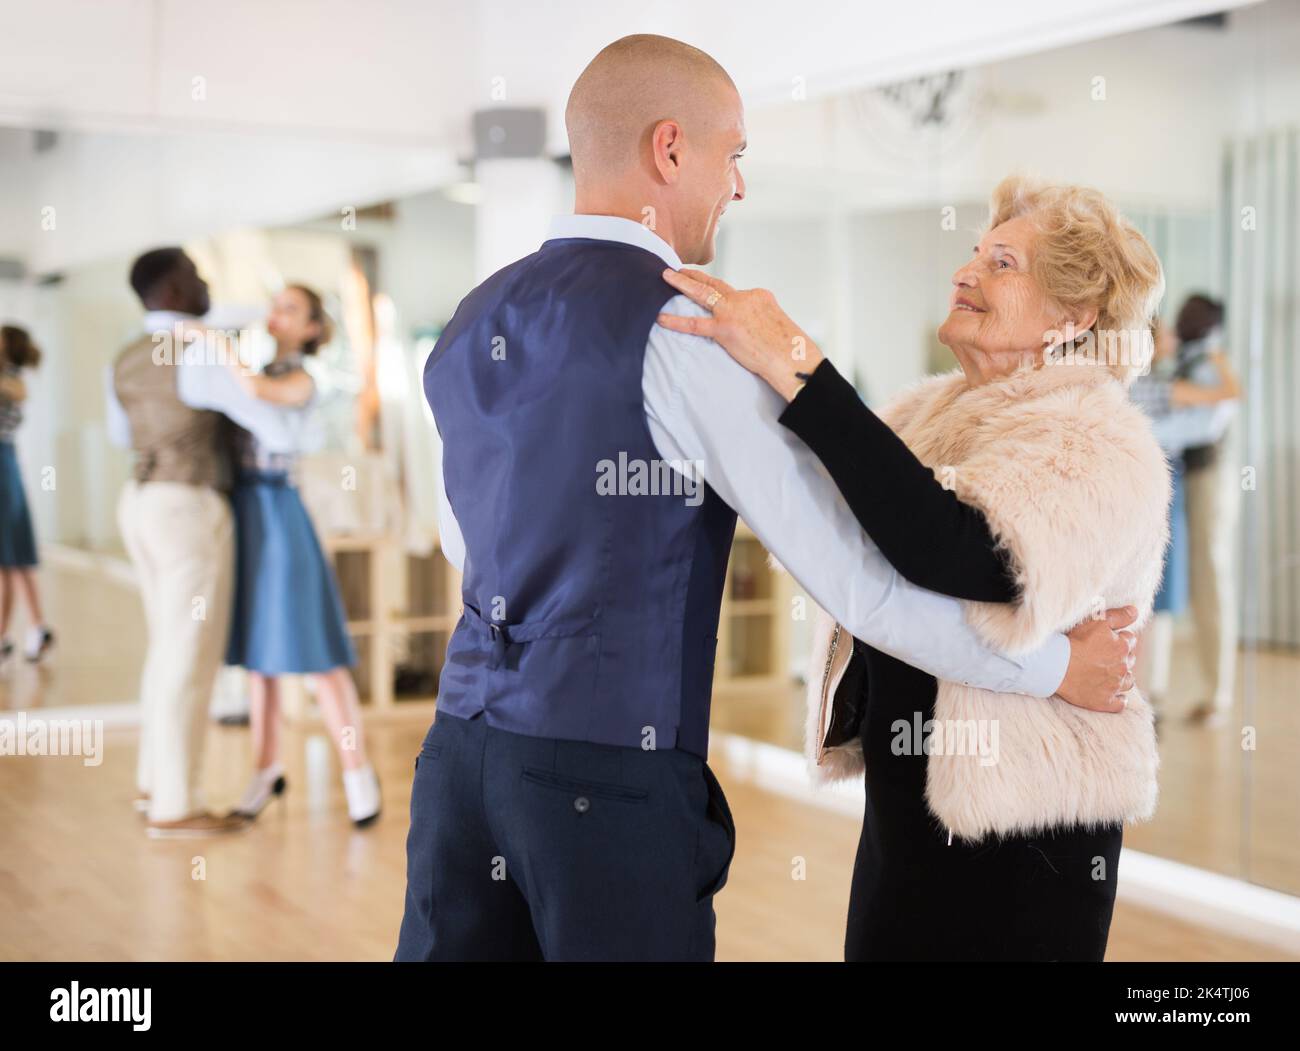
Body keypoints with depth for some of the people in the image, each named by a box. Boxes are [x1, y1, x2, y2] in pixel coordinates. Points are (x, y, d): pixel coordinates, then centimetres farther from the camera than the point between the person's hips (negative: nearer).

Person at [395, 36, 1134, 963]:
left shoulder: (469, 326, 9)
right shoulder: (683, 330, -14)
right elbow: (856, 578, -14)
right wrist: (1057, 665, -2)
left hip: (463, 748, 7)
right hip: (611, 776, -7)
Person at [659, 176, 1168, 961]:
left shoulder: (1097, 442, -16)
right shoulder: (930, 414, 8)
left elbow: (960, 554, -34)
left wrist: (795, 365, -35)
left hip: (1020, 828, -7)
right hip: (903, 800, 7)